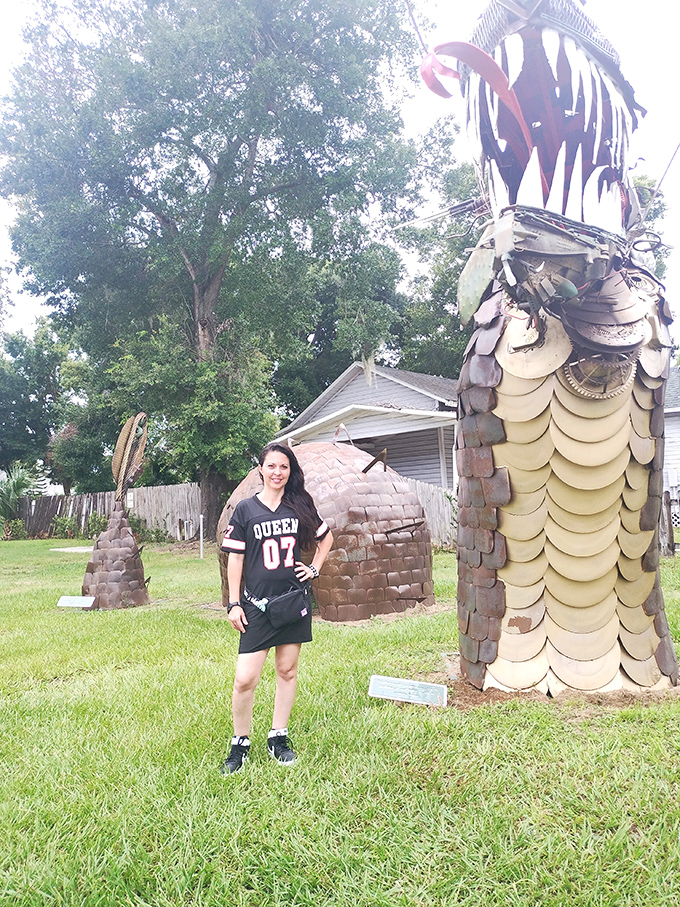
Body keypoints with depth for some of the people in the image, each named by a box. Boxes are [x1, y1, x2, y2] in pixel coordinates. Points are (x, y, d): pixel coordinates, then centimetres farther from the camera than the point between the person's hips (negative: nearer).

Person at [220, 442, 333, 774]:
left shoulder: (300, 506, 4)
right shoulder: (246, 509, -2)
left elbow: (326, 538, 20)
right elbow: (235, 558, -1)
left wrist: (314, 568, 8)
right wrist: (234, 604, -4)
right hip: (257, 605, -3)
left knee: (287, 670, 11)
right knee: (245, 679, -6)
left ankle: (278, 737, 27)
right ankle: (240, 744, 16)